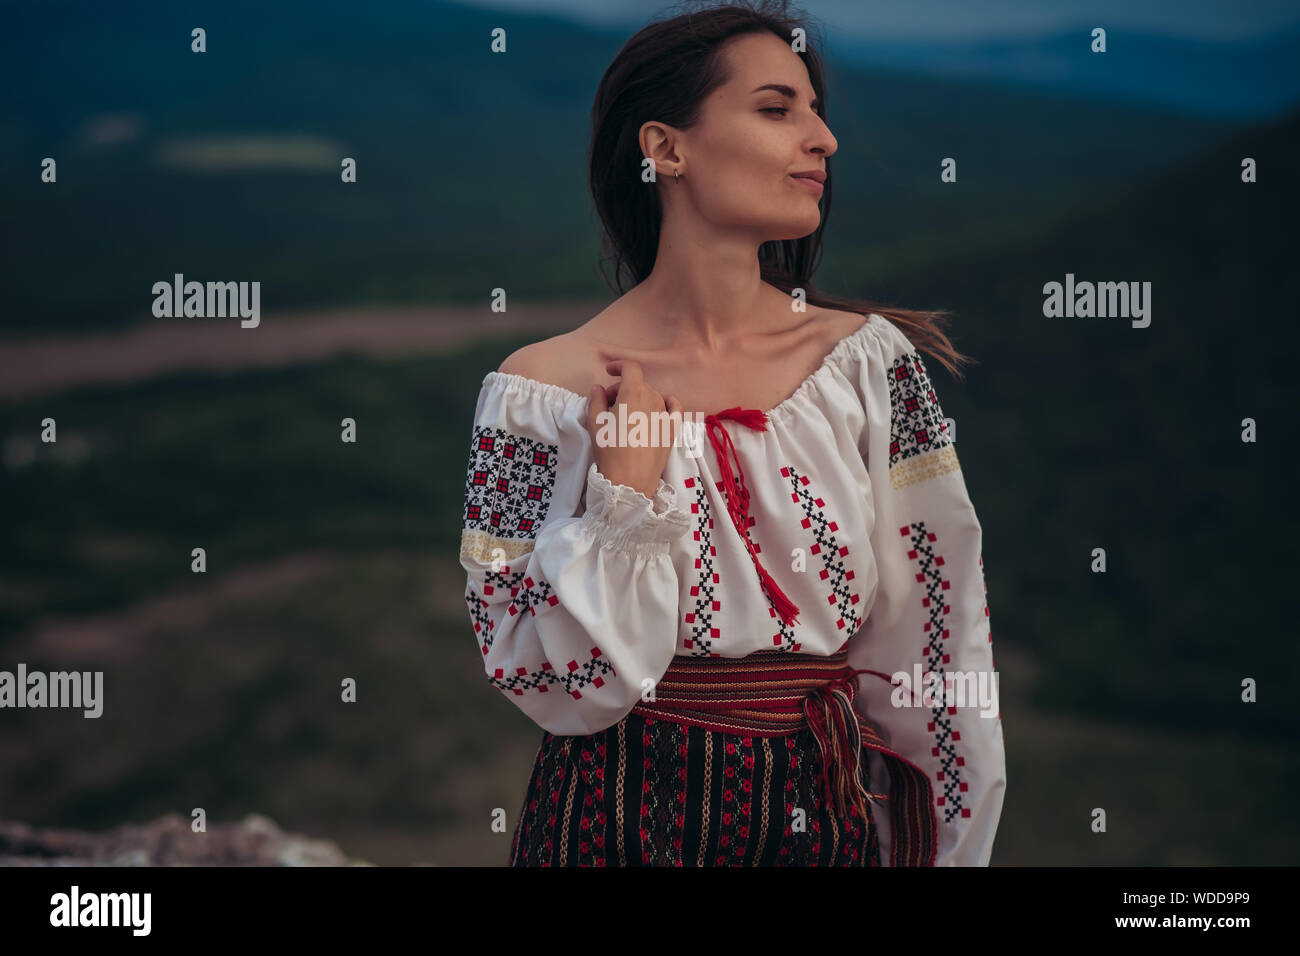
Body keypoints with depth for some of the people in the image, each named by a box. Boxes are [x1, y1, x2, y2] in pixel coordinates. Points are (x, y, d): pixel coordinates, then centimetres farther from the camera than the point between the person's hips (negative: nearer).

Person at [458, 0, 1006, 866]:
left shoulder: (868, 361, -4)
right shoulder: (542, 393, -10)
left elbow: (935, 640, -1)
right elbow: (553, 687, -10)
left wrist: (949, 845, -1)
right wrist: (626, 493, -20)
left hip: (832, 813, 3)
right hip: (630, 817, -2)